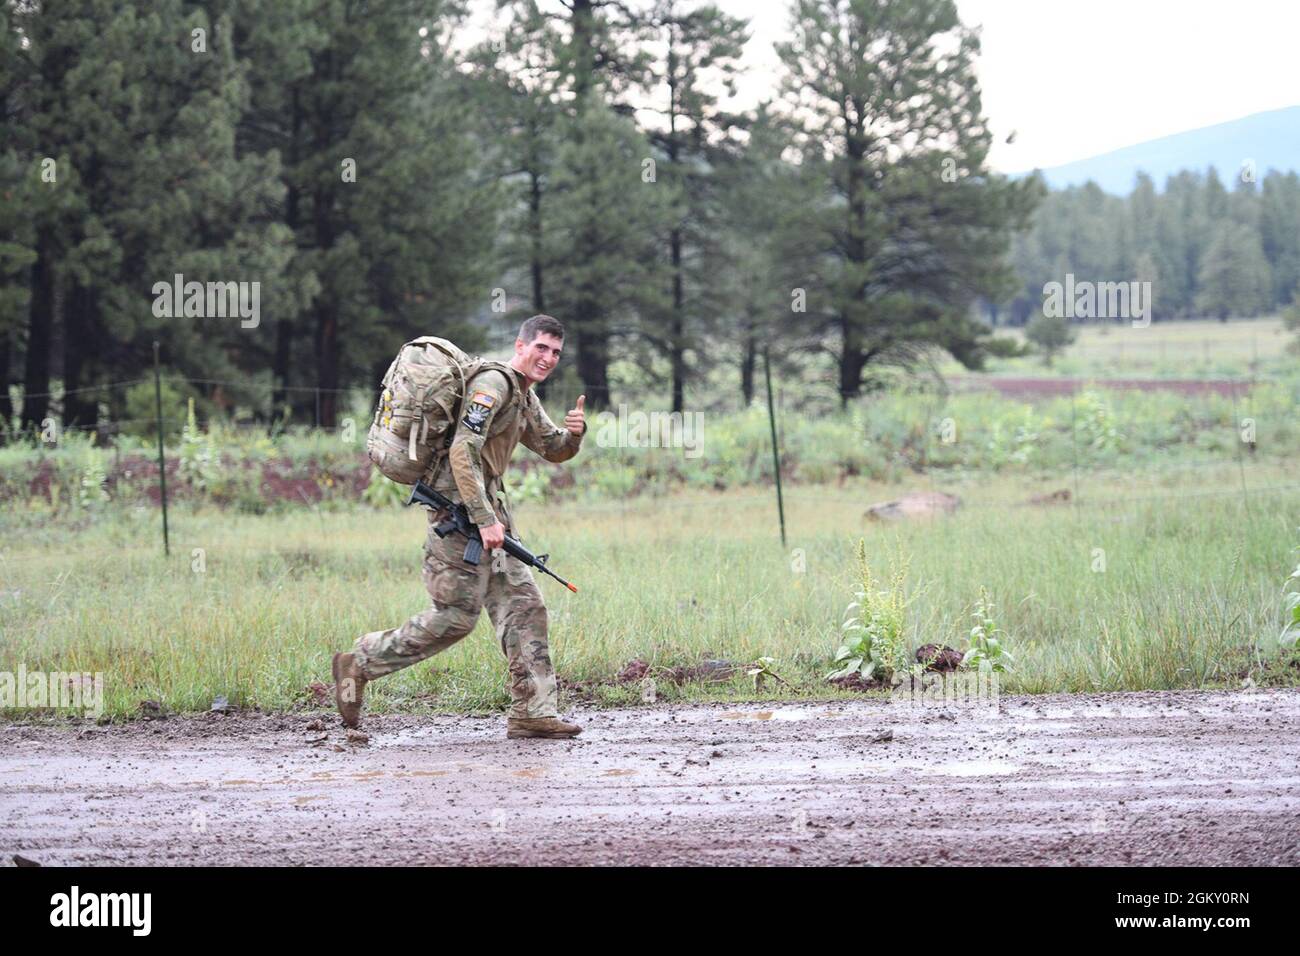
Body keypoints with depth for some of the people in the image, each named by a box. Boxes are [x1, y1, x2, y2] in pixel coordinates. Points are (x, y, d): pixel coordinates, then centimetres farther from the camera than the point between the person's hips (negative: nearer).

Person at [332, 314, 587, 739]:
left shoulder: (525, 397, 16)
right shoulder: (493, 385, -16)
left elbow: (554, 450, 24)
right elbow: (462, 451, -25)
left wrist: (574, 432, -1)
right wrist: (484, 519, -28)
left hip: (487, 509, 10)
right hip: (460, 510, -10)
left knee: (523, 604, 4)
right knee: (456, 615, -6)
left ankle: (533, 711, 4)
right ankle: (358, 664, 5)